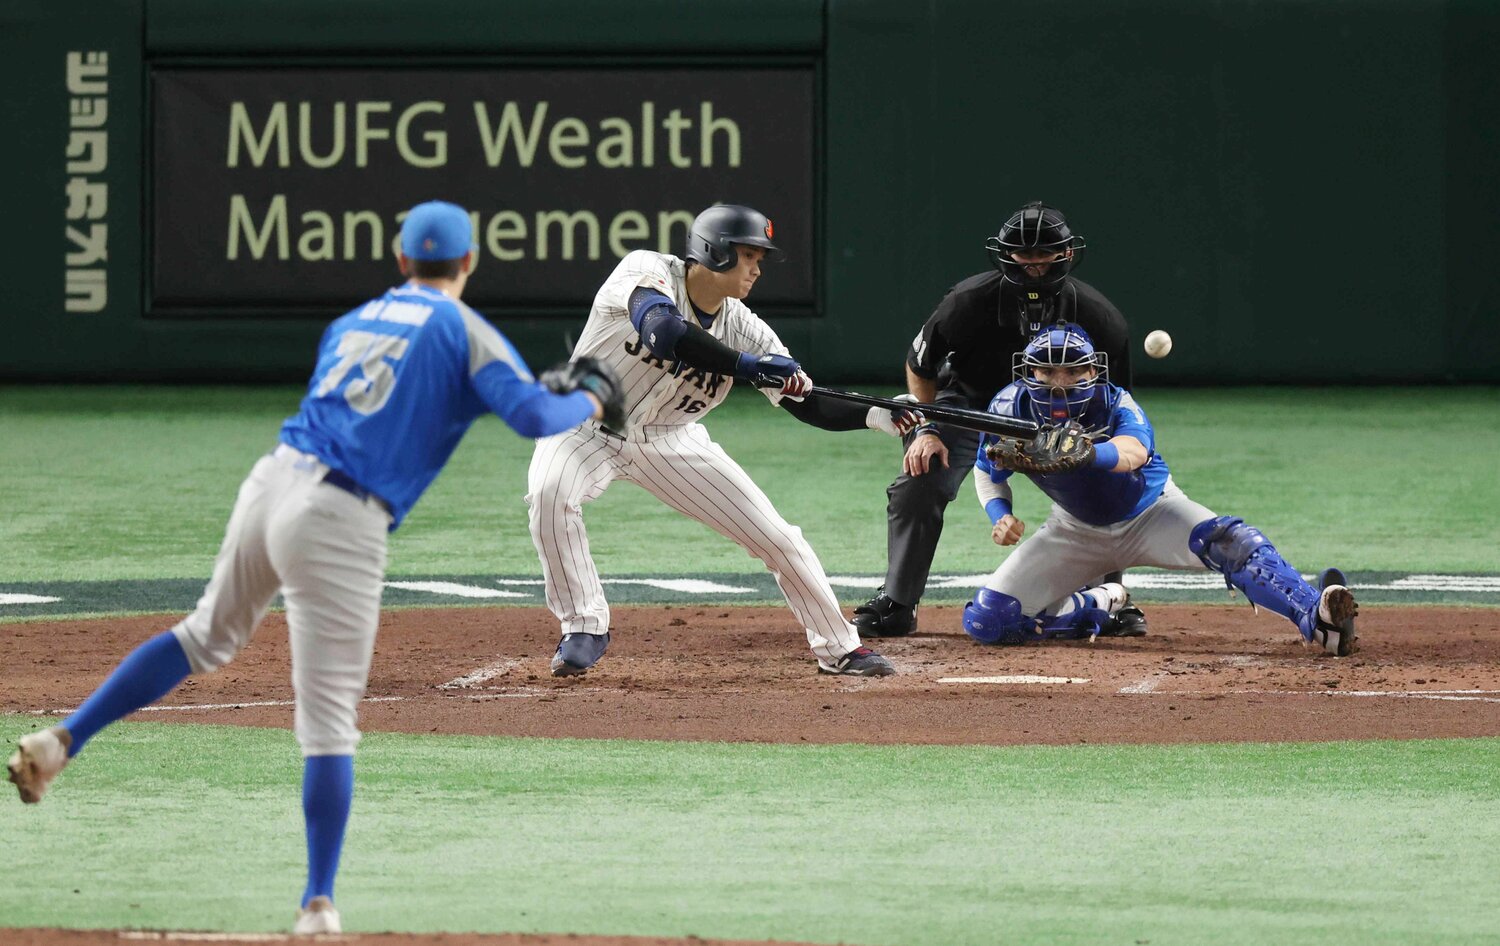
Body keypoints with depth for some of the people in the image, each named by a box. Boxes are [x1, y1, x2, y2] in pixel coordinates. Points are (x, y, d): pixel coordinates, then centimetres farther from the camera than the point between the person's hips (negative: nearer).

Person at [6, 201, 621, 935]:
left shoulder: (350, 324, 20)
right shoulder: (463, 331, 1)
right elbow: (535, 417, -10)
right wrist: (591, 400, 10)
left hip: (273, 482, 6)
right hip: (339, 523, -6)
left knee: (208, 636, 28)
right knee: (328, 716, -4)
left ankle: (63, 741, 19)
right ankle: (318, 903, -5)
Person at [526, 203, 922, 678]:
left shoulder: (742, 328, -10)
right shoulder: (647, 272, -23)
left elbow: (811, 406, -9)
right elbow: (661, 332, -46)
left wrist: (878, 416, -27)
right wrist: (746, 366, -47)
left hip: (671, 441, 4)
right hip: (590, 424, -4)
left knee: (776, 536, -2)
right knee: (550, 491, -35)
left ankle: (839, 647, 19)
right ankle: (584, 628, -17)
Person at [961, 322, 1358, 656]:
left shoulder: (1116, 405, -30)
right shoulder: (1009, 408, -20)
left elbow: (1134, 453, -54)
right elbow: (988, 474, -2)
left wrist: (1088, 453, -77)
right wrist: (1001, 517, -24)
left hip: (1151, 513, -4)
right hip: (1077, 529, 4)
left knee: (1229, 542, -34)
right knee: (986, 621, -8)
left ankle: (1316, 616, -51)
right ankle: (1095, 608, 15)